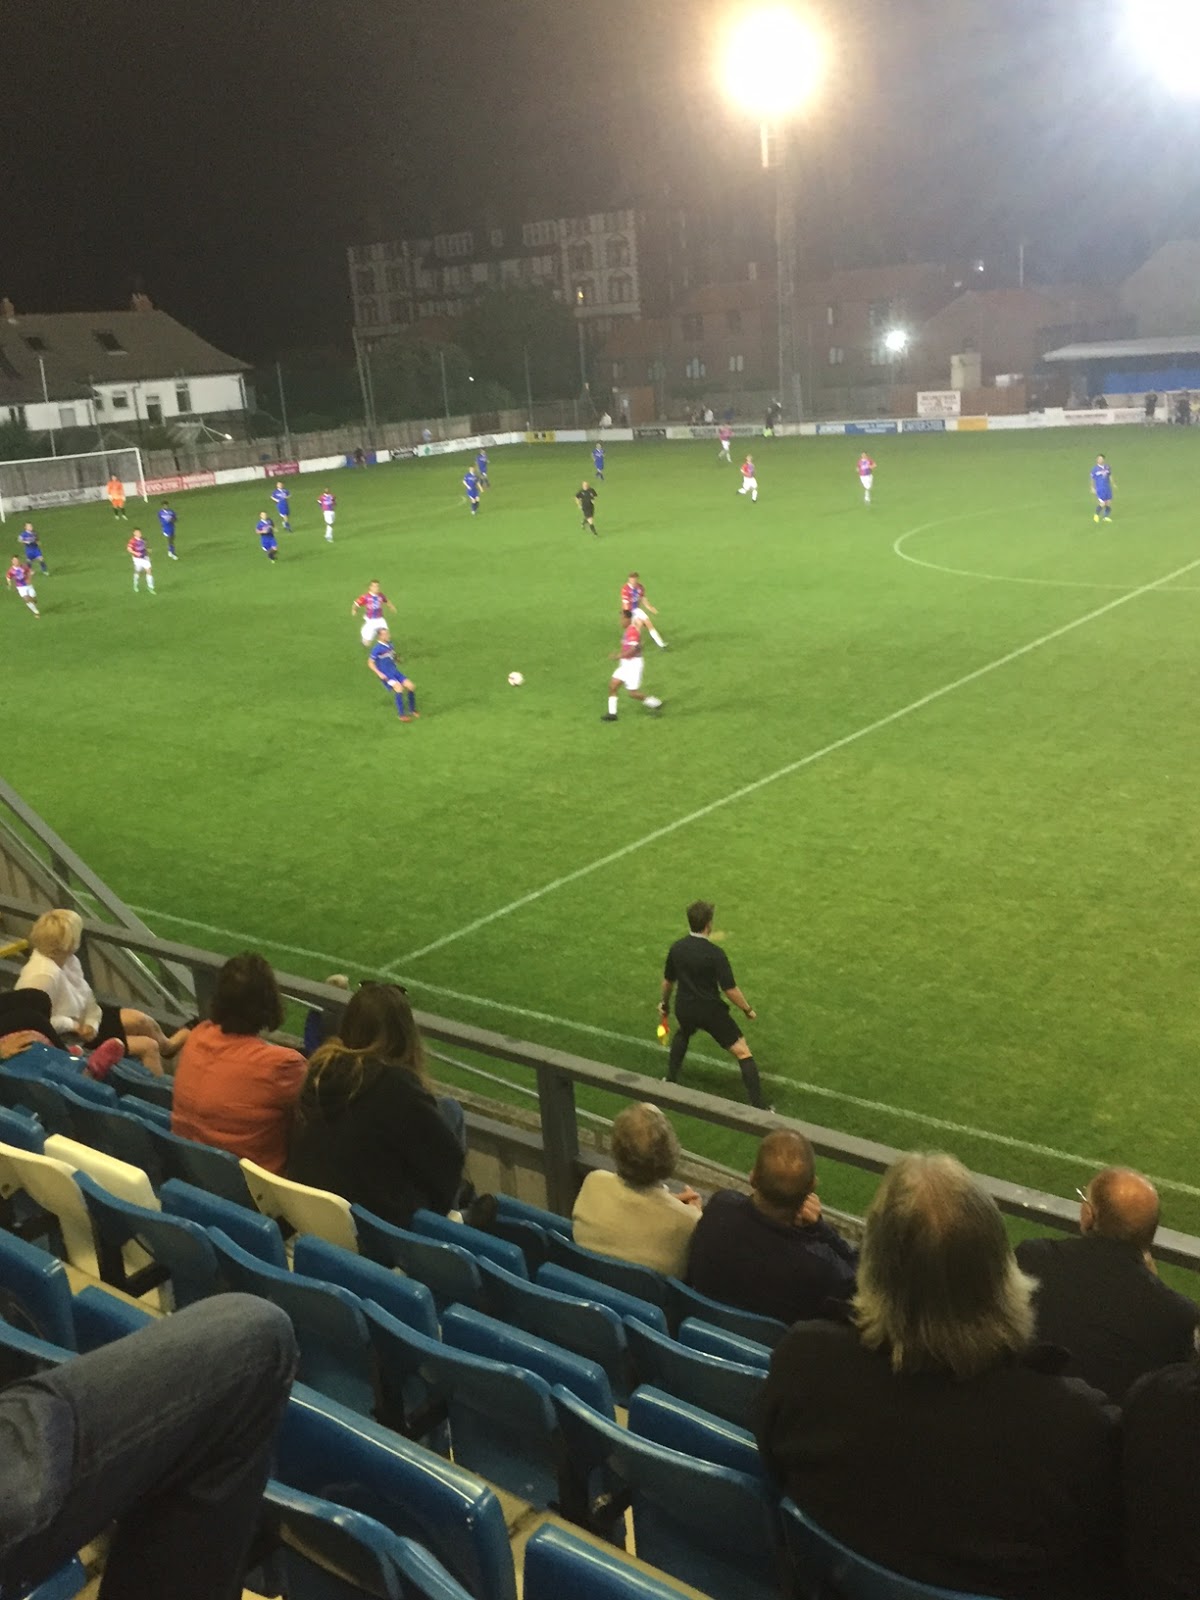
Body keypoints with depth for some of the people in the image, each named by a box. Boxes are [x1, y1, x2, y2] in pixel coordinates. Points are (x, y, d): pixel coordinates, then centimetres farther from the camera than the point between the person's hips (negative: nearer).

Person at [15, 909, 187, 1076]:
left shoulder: (67, 959, -7)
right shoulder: (44, 975, -35)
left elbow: (86, 997, 1)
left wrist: (91, 1023, -16)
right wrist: (73, 1026, -24)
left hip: (81, 1021, 9)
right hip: (67, 1040, -9)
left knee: (141, 1020, 14)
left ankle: (167, 1047, 46)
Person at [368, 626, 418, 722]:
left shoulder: (389, 645, 5)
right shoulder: (377, 648, -14)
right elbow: (370, 663, -10)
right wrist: (379, 674, -19)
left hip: (395, 672, 7)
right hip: (386, 675, -7)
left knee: (411, 686, -4)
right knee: (399, 688, -29)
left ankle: (412, 710, 17)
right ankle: (401, 714, -18)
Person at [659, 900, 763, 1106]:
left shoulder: (676, 948, -3)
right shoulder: (715, 953, -21)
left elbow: (668, 981, 12)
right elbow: (730, 989, -20)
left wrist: (665, 1003, 29)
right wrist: (748, 1009, -4)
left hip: (684, 1009, 6)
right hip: (711, 1011, -6)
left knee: (683, 1032, 40)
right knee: (743, 1051, 1)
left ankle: (671, 1079, 46)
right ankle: (758, 1106, -5)